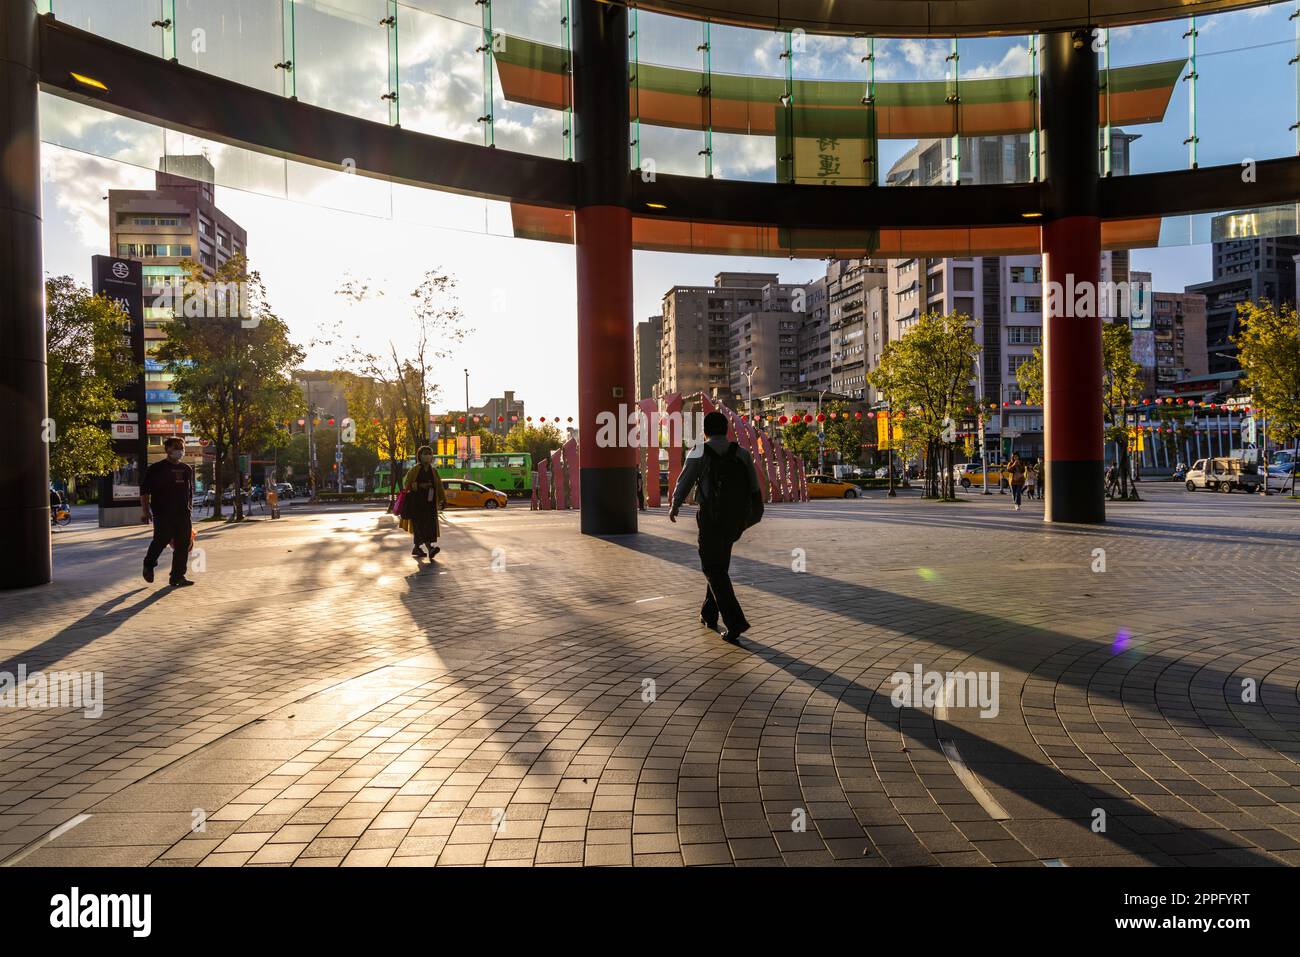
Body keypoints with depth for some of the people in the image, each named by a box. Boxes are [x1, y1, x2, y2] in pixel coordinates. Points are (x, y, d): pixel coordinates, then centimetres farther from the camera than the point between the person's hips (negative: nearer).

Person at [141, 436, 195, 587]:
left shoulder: (187, 469, 15)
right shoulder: (156, 469, 0)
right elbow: (144, 490, -2)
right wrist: (145, 510, -9)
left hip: (183, 514, 5)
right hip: (162, 514, -4)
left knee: (183, 545, 0)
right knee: (161, 540, -4)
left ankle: (178, 576, 5)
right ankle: (148, 565, 25)